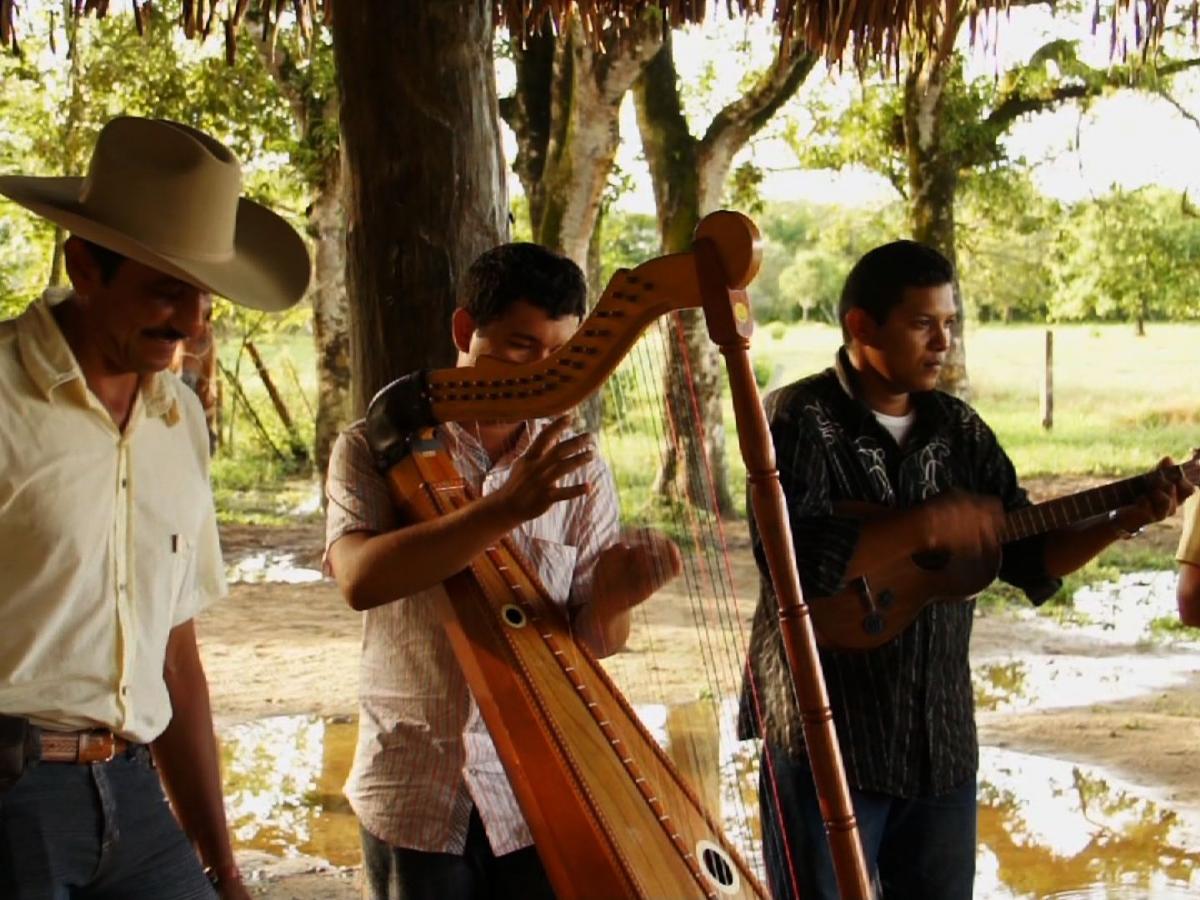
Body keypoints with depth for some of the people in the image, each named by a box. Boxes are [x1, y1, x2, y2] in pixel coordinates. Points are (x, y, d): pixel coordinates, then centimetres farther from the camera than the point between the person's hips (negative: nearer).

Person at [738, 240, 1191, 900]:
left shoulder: (958, 430, 9)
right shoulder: (798, 420, -10)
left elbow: (1030, 557, 10)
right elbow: (791, 560, -24)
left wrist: (1124, 521, -5)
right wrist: (925, 527, -24)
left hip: (941, 739, 6)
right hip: (825, 737, -6)